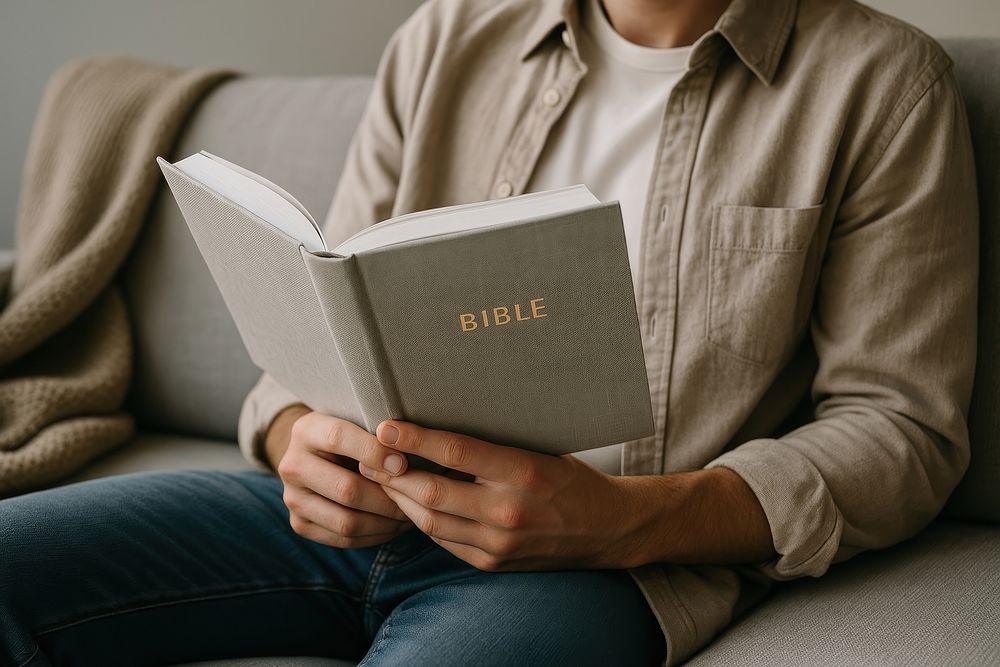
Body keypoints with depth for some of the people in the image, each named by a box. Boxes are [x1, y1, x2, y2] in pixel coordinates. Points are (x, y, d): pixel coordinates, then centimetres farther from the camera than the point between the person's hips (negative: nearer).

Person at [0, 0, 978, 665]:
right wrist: (301, 441, -9)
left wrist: (628, 522, -18)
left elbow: (904, 426, -2)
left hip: (614, 556, -4)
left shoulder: (881, 82, 3)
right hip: (363, 509, 5)